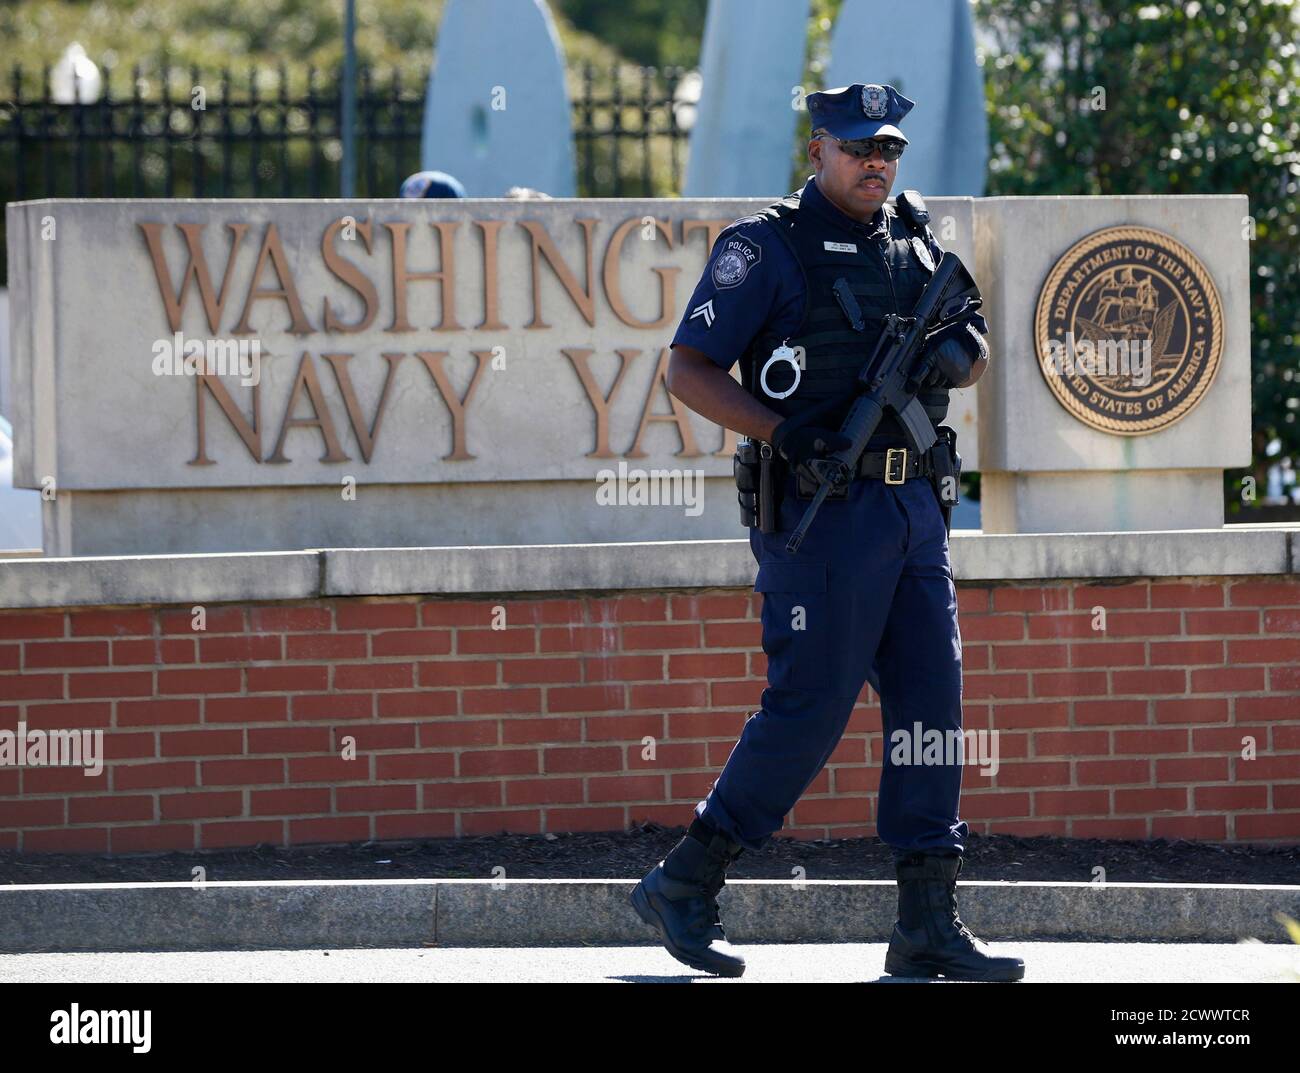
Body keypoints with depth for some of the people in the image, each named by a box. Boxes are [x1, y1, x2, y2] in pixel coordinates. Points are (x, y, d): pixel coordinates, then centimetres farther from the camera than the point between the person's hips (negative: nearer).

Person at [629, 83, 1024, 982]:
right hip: (821, 512, -7)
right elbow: (688, 370, -8)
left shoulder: (915, 239, 15)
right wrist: (786, 434, -20)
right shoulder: (768, 247, -5)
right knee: (811, 708, -8)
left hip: (914, 508, 7)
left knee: (931, 702, 2)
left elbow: (975, 350, 22)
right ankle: (685, 887, 4)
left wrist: (959, 353, -3)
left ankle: (929, 924, 4)